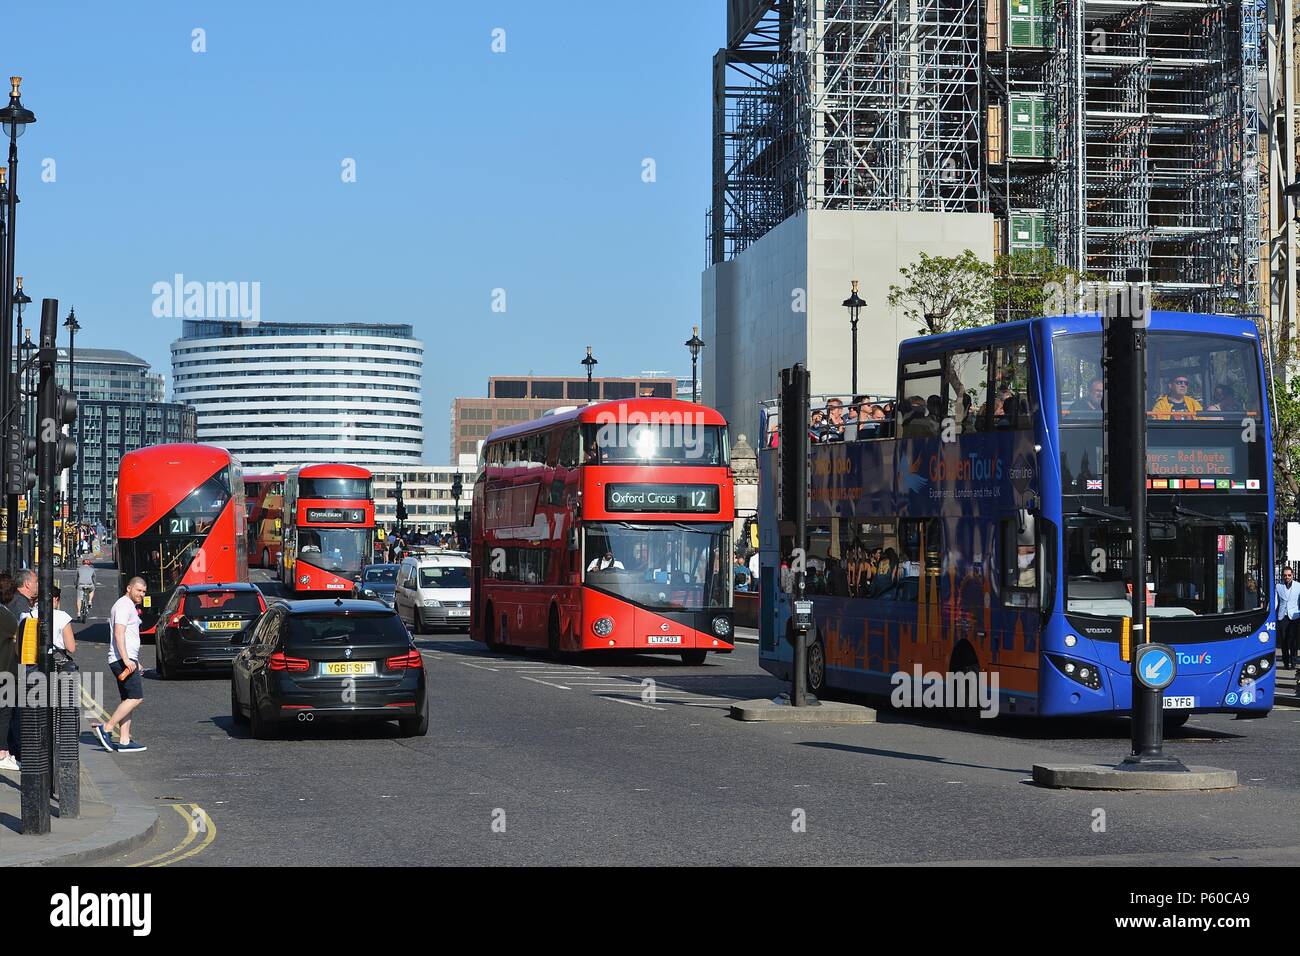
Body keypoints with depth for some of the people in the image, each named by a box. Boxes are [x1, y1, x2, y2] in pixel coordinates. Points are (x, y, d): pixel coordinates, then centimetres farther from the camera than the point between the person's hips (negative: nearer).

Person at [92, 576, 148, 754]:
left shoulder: (129, 606, 23)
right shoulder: (124, 605, -10)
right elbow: (119, 634, -21)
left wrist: (135, 661, 31)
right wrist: (126, 660, -27)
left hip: (127, 659, 11)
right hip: (123, 659, -11)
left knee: (128, 700, 8)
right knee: (136, 697, -14)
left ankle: (124, 741, 7)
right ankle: (106, 729, -13)